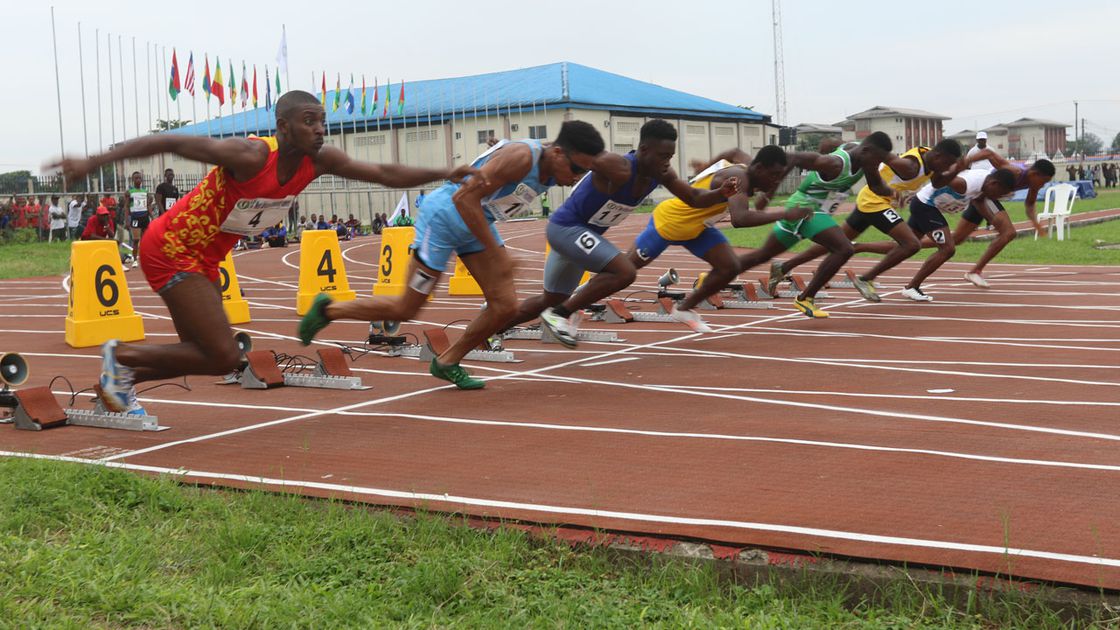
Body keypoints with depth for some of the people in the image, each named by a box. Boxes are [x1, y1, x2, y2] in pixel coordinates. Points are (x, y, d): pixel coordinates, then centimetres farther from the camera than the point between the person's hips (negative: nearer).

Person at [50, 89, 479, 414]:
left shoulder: (319, 161, -7)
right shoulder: (251, 156, -29)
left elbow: (385, 175, -1)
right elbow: (167, 142, -26)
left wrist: (444, 174, -9)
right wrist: (92, 163, -29)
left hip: (202, 259, 9)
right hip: (170, 249, -9)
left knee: (200, 354, 18)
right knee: (223, 357, -13)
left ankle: (118, 381, 36)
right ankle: (119, 355, 4)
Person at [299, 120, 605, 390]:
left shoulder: (554, 166, -7)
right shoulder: (520, 157, -32)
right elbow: (464, 199, -32)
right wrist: (496, 254, -30)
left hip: (478, 221, 8)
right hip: (445, 215, -8)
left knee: (505, 306, -2)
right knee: (405, 309, 1)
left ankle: (447, 362, 16)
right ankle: (329, 309, 21)